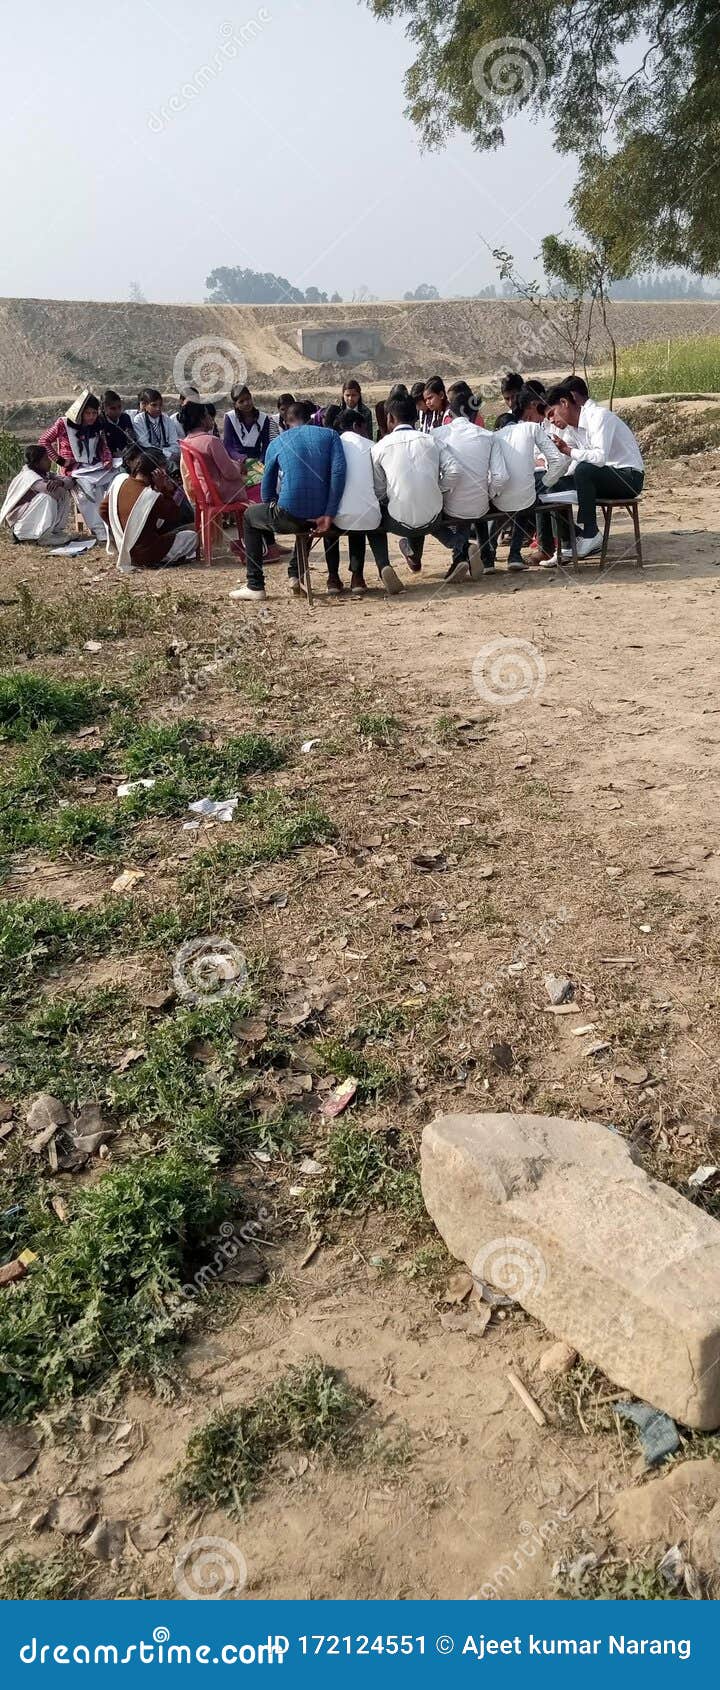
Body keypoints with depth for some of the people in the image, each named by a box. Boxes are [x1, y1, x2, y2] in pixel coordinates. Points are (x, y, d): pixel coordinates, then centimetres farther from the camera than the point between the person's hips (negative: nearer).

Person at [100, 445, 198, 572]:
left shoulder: (119, 480, -7)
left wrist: (122, 530, 14)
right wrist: (163, 488, -15)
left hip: (122, 548, 7)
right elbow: (173, 515, -9)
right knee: (192, 536, 8)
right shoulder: (152, 496, -26)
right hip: (145, 554, -7)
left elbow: (103, 511, 3)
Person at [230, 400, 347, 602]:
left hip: (289, 517, -2)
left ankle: (255, 586, 23)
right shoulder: (330, 435, 11)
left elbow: (267, 487, 19)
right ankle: (295, 574, 39)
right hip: (320, 514, 3)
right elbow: (338, 472, -6)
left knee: (250, 515, 29)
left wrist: (272, 514, 37)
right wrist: (329, 515, -8)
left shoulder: (277, 443, 12)